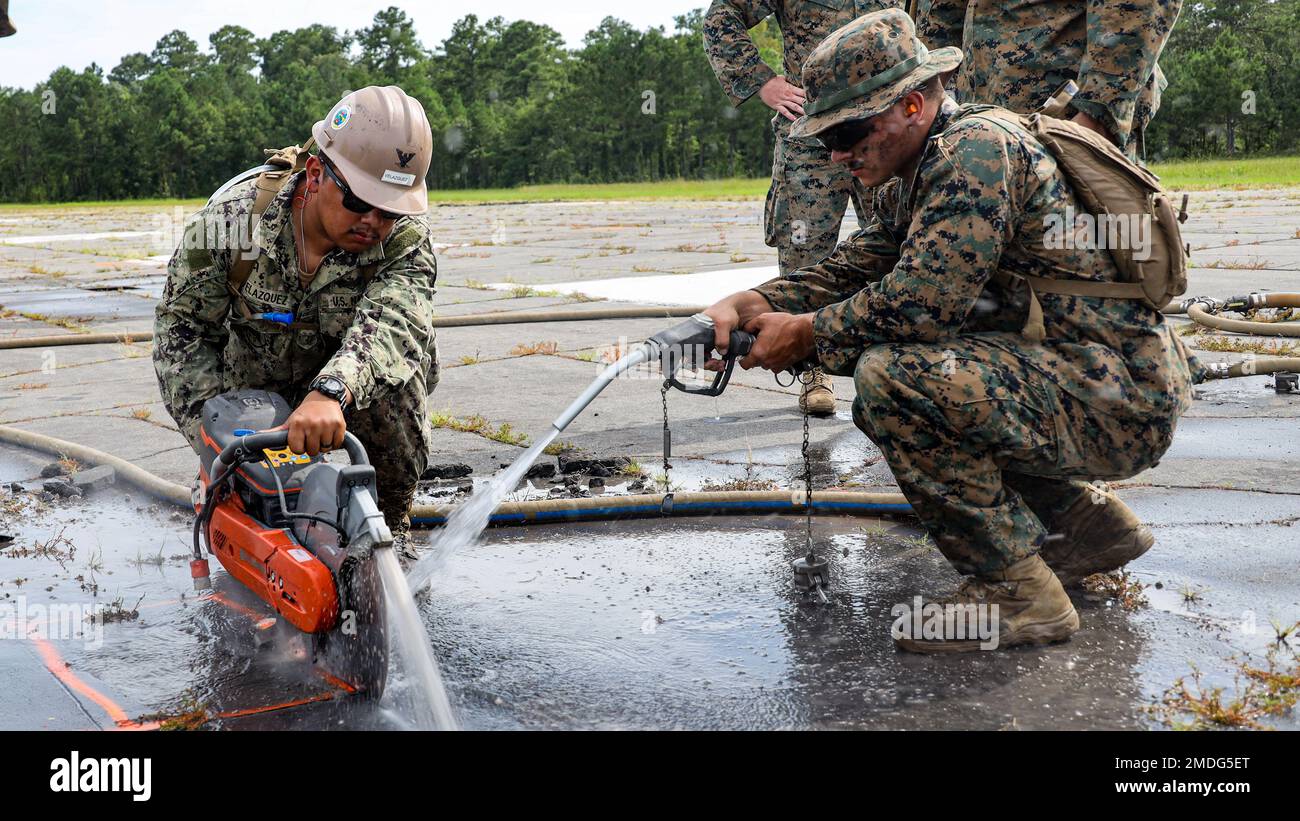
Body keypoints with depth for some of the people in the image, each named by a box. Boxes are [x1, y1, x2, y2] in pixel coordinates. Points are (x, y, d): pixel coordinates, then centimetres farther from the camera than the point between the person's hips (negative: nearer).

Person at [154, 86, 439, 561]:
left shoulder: (406, 242, -25)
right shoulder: (232, 219, -21)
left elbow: (390, 322, -45)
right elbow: (183, 328, -11)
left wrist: (330, 392, -65)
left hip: (349, 403, 0)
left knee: (399, 360, -32)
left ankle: (389, 525, -11)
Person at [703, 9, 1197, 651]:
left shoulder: (978, 148, -17)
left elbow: (922, 298, -26)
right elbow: (847, 272, 14)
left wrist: (803, 334, -12)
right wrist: (748, 305, -2)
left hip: (1123, 400, -10)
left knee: (893, 379, -25)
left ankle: (1017, 592, -11)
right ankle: (1088, 520, 21)